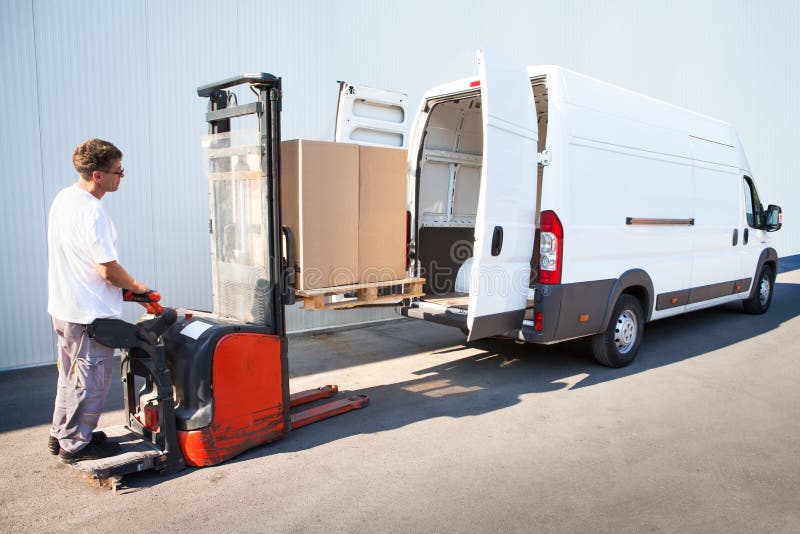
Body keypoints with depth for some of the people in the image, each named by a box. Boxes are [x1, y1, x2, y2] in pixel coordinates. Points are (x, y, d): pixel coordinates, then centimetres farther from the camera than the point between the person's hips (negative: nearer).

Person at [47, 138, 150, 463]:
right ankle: (76, 444, 19)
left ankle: (61, 434, 36)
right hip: (90, 313, -10)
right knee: (90, 379, 5)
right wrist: (135, 286, -5)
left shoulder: (63, 198, 7)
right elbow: (108, 269, -24)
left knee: (71, 374, 22)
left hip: (63, 307, 10)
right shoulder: (91, 211, -23)